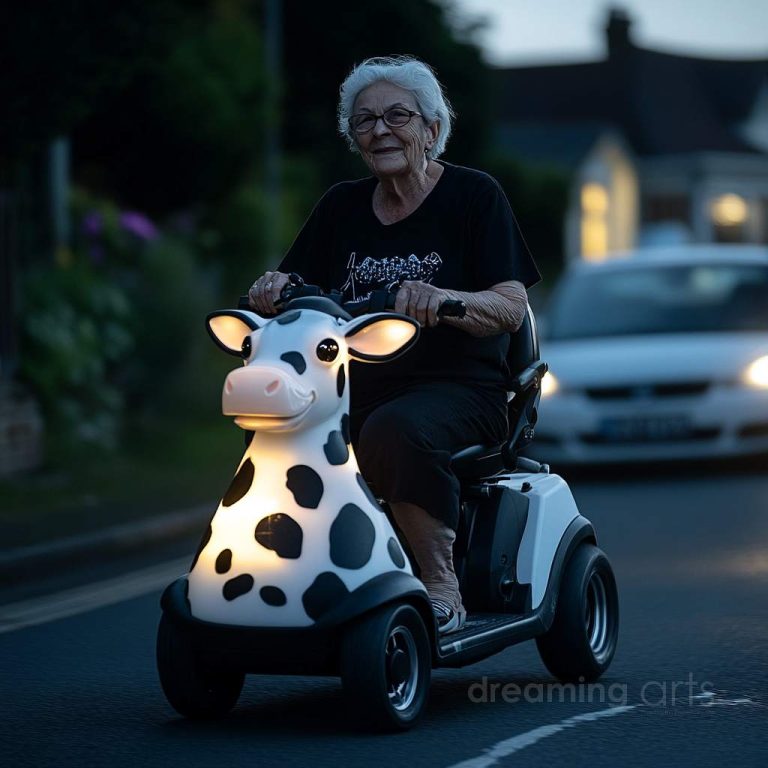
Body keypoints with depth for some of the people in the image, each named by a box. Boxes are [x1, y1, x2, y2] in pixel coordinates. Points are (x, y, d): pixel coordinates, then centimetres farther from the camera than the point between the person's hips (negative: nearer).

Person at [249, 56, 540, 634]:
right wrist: (277, 288, -15)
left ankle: (442, 591, -26)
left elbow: (511, 308, -8)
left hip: (458, 388, -4)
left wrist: (441, 299, -28)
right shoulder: (342, 206, 16)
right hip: (358, 390, 5)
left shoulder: (473, 195, 2)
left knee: (396, 429, -38)